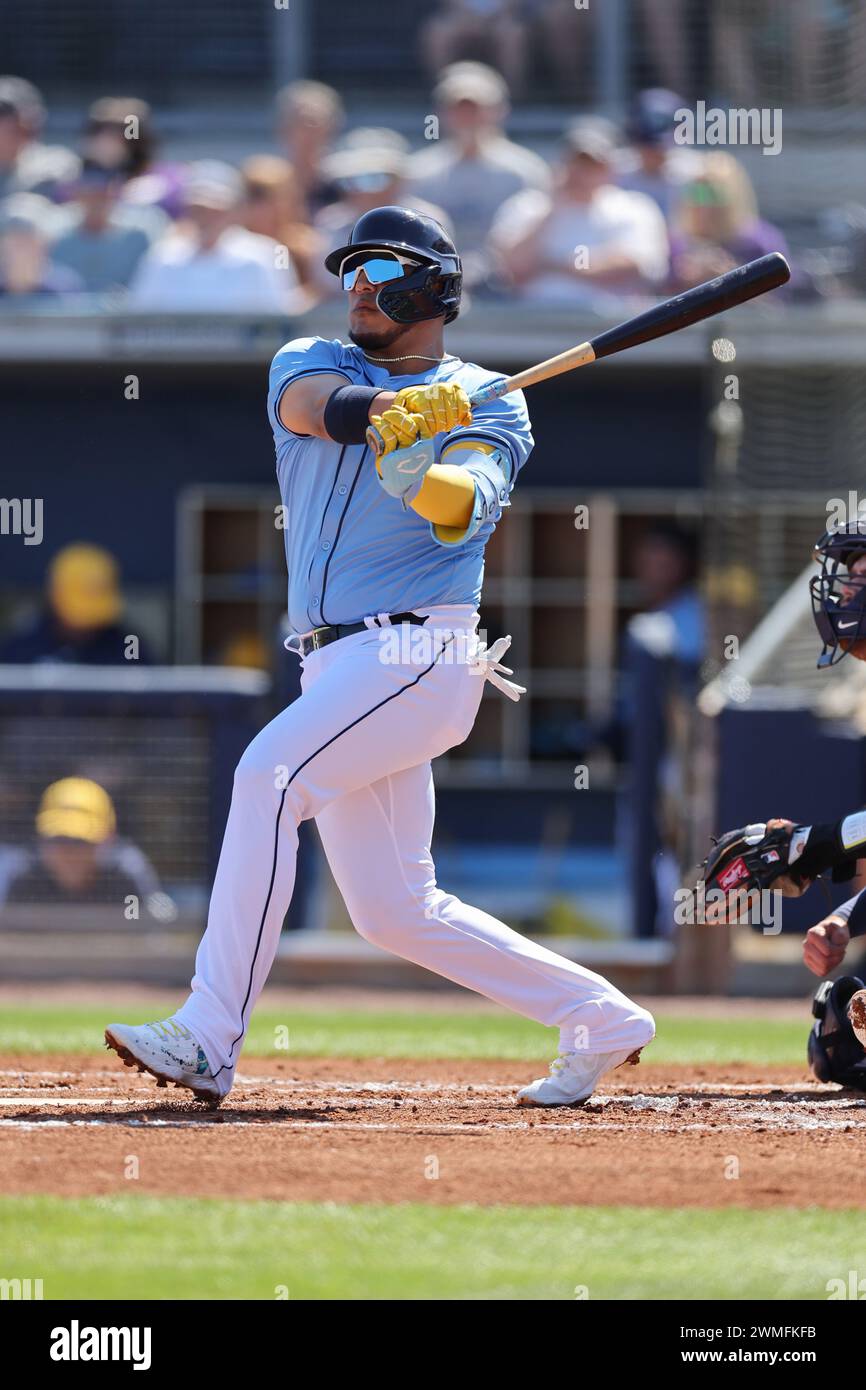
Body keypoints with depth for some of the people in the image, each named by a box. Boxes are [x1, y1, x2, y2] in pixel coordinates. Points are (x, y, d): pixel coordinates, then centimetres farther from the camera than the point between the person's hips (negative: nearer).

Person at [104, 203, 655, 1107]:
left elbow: (470, 507, -17)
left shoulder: (485, 401, 4)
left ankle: (207, 1039, -30)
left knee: (269, 775, -25)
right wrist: (401, 410, -33)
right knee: (395, 913, 6)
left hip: (419, 652, -6)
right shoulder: (309, 362, 15)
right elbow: (319, 405, -12)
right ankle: (600, 1021, 19)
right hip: (336, 669, 6)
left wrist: (418, 476, -41)